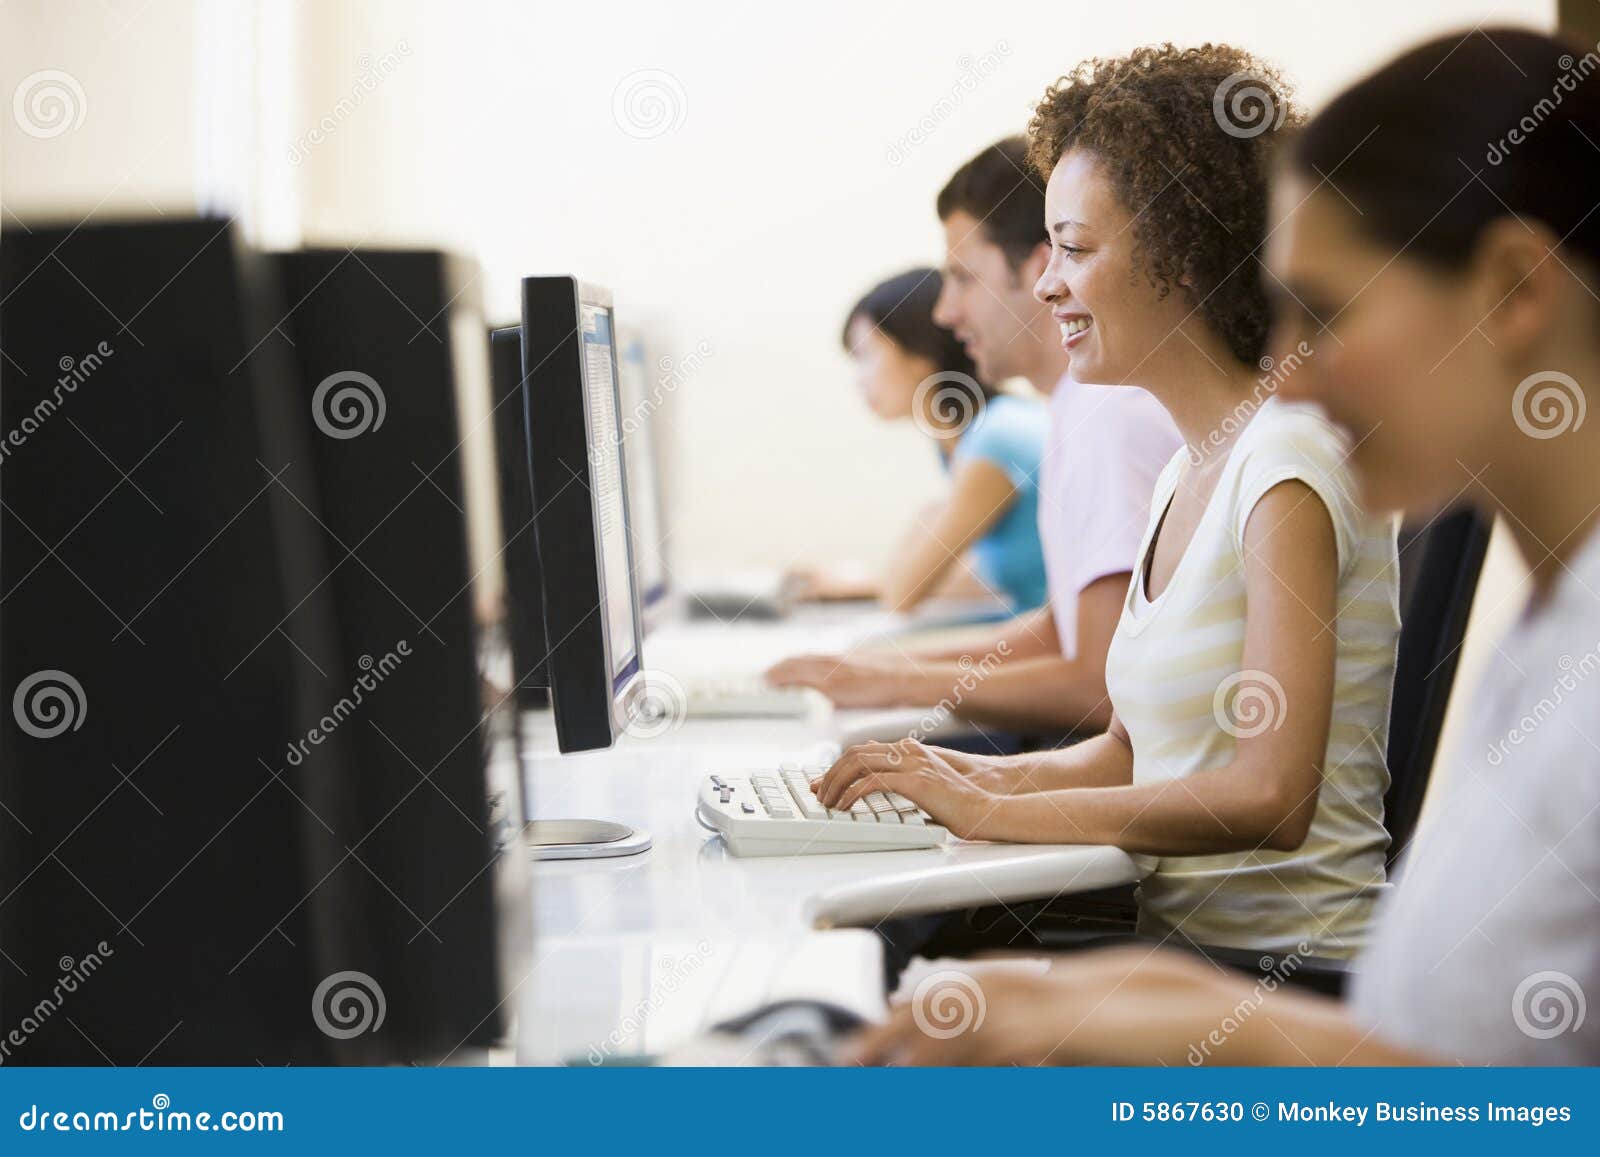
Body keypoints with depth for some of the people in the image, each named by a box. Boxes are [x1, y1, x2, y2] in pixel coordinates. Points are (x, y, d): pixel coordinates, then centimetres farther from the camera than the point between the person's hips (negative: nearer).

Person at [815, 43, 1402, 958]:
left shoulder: (1286, 467, -14)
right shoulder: (1191, 470, 13)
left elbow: (1270, 800, -22)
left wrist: (991, 812, -18)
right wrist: (988, 775, 0)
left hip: (1292, 964, -7)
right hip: (1179, 939, 7)